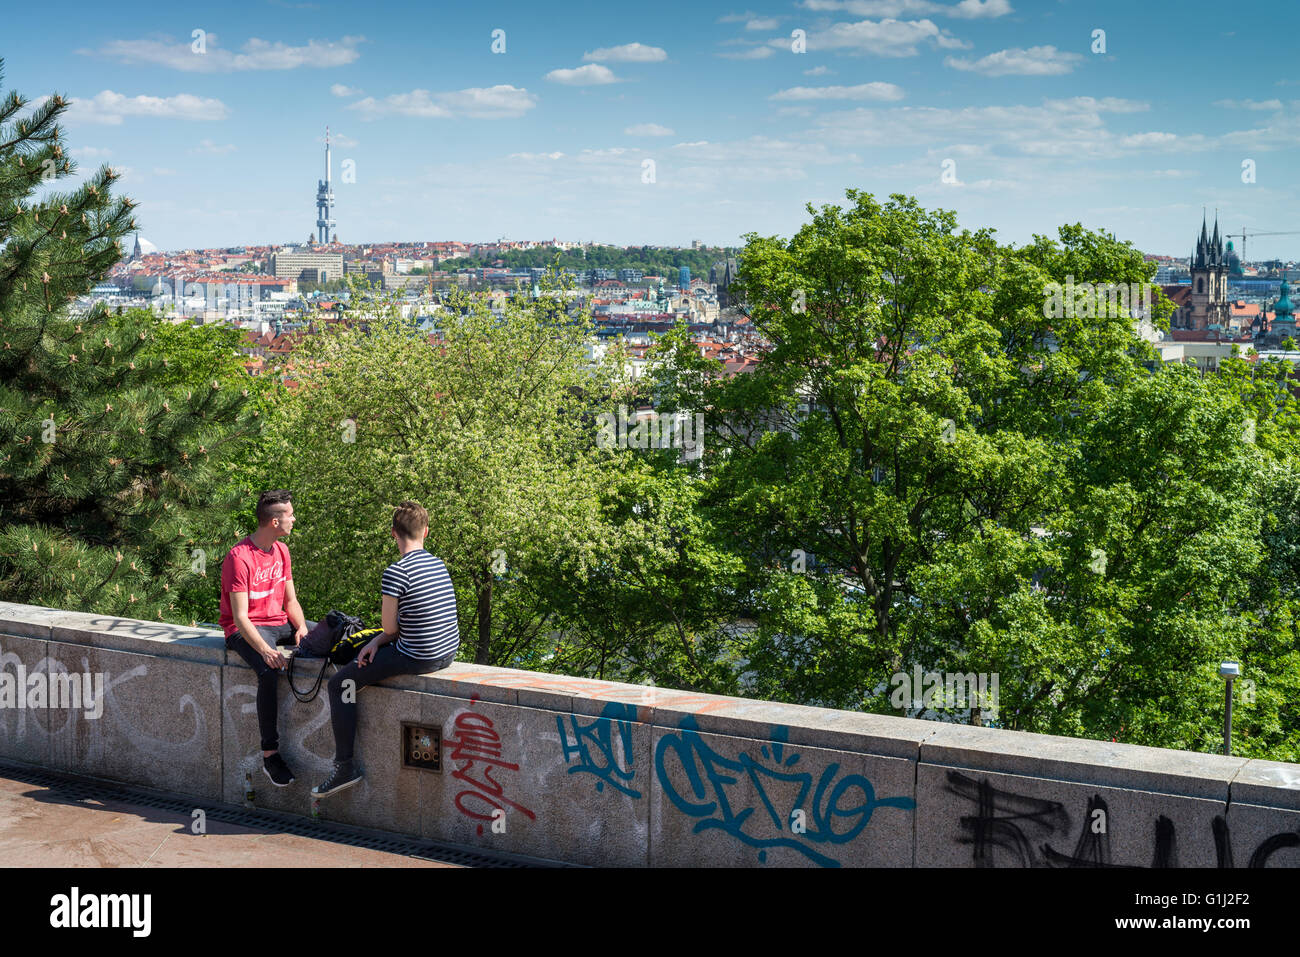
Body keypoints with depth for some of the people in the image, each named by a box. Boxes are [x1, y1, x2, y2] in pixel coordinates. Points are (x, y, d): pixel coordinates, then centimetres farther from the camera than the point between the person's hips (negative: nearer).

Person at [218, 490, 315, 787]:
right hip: (246, 629, -8)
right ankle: (269, 754, -28)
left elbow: (290, 600, 11)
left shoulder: (281, 550, 8)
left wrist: (301, 628, -10)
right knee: (269, 672, -34)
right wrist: (264, 650, -35)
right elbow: (240, 616, -22)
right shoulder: (239, 558, -18)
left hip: (278, 621, 8)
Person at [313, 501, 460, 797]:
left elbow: (390, 627, -12)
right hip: (448, 653, 8)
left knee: (341, 684, 4)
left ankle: (345, 766, 5)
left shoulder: (396, 572, -17)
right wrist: (377, 642, 5)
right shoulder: (439, 565, 7)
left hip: (418, 658, -8)